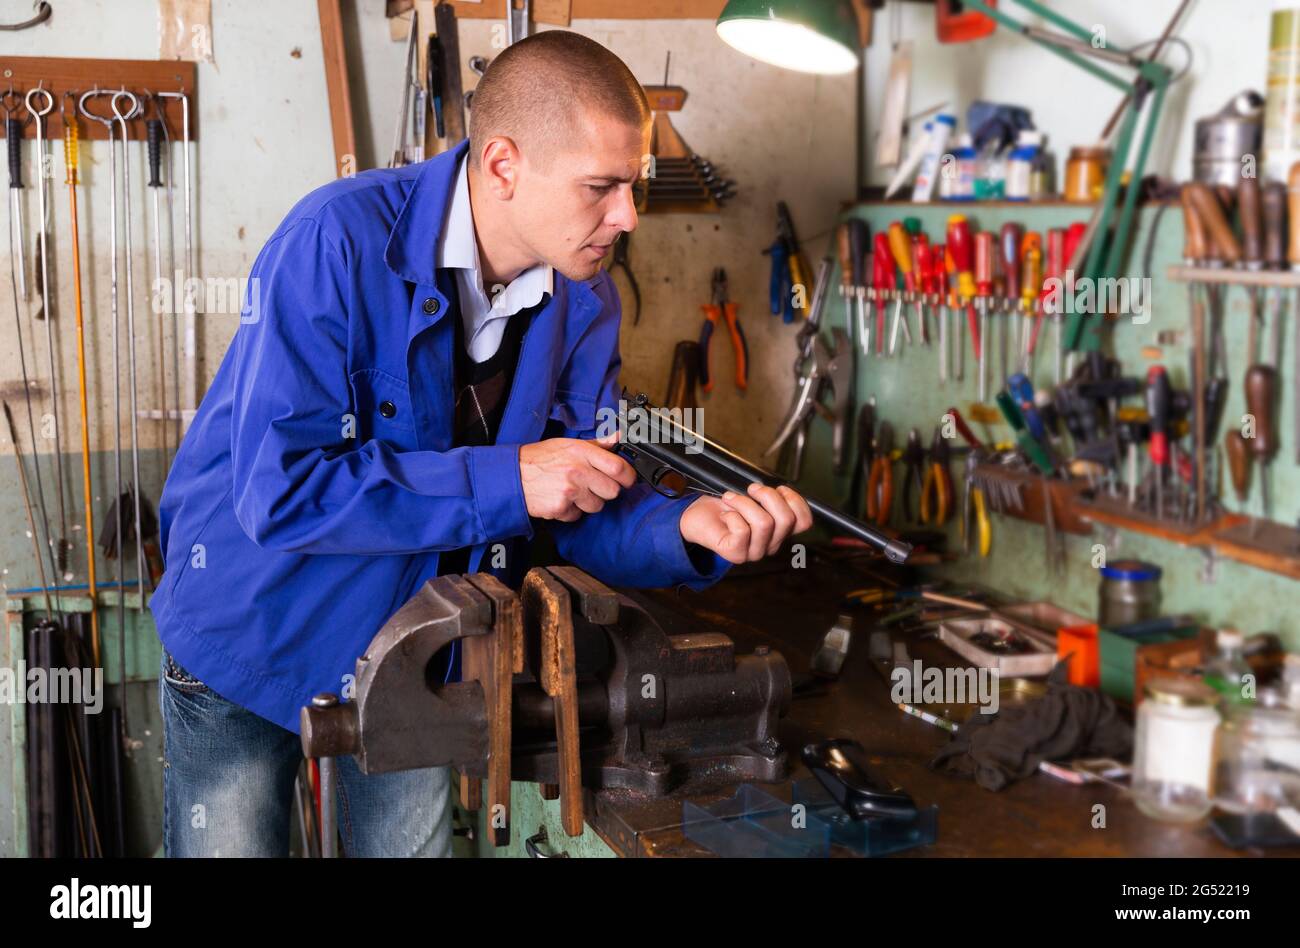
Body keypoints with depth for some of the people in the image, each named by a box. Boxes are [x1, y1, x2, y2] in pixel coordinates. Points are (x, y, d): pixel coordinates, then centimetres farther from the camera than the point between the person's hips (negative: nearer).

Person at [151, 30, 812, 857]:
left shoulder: (584, 301, -9)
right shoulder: (339, 243, -27)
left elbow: (588, 512, -6)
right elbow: (278, 491, -32)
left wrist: (689, 529, -28)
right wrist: (506, 480, -32)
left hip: (416, 648, 5)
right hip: (257, 630, -4)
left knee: (412, 842, 16)